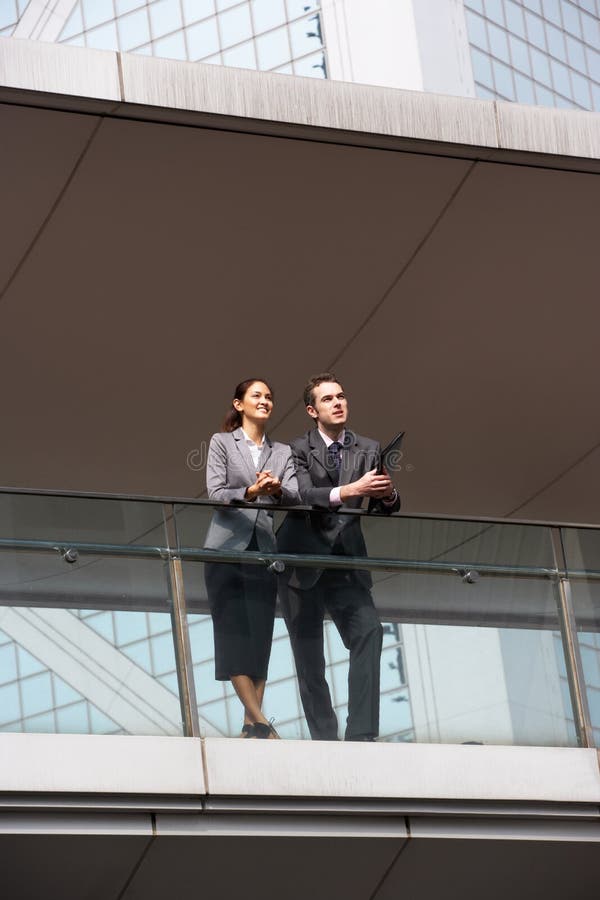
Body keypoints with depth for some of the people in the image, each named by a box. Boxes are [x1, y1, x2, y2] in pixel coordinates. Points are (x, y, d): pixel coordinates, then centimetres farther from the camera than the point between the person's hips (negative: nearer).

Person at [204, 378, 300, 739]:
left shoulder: (283, 452, 16)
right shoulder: (222, 443, 7)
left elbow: (296, 496, 2)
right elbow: (215, 493, -4)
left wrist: (277, 489, -20)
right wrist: (250, 492, -22)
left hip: (264, 548, 3)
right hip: (227, 546, -3)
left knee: (260, 635, -2)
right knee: (234, 631, -11)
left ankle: (251, 723, -2)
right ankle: (260, 721, -14)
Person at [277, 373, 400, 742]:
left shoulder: (369, 449, 8)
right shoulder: (298, 450, -3)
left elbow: (385, 505, 2)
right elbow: (303, 494, -20)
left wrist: (389, 495, -24)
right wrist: (348, 491, -36)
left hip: (346, 562, 2)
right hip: (302, 560, -2)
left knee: (369, 631, -17)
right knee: (308, 653, -1)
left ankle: (361, 734, -20)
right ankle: (324, 738, 5)